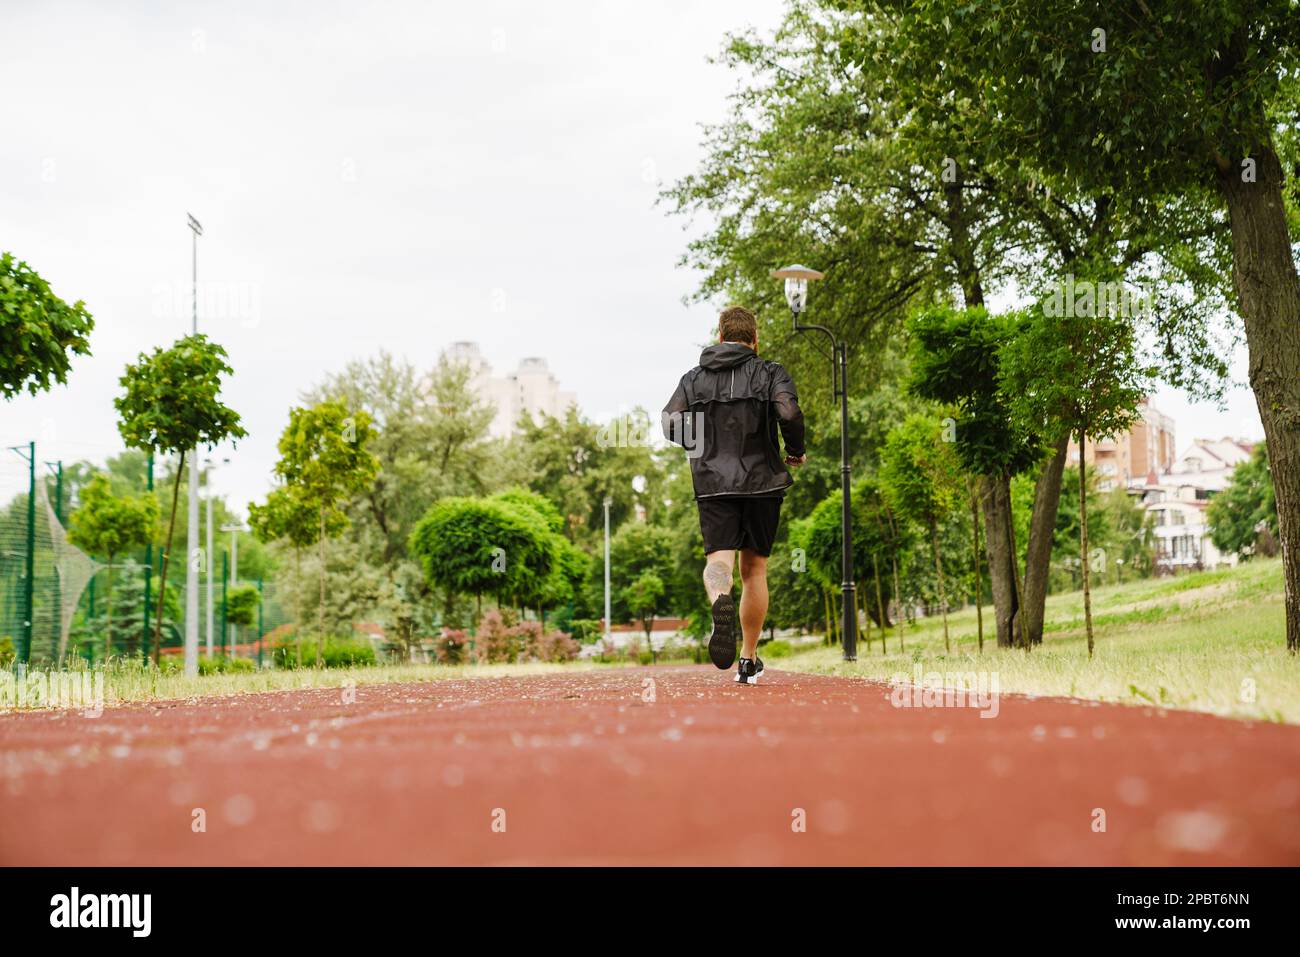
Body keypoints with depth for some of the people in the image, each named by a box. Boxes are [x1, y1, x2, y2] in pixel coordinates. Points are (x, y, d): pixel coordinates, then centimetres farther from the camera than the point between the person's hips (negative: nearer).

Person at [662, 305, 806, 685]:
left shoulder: (694, 378, 9)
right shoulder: (771, 373, 2)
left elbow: (670, 425, -1)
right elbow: (790, 413, -16)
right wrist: (796, 451, 2)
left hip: (713, 483, 0)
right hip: (762, 482, 0)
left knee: (718, 560, -8)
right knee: (754, 570, 10)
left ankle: (720, 601, -45)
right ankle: (749, 660, 14)